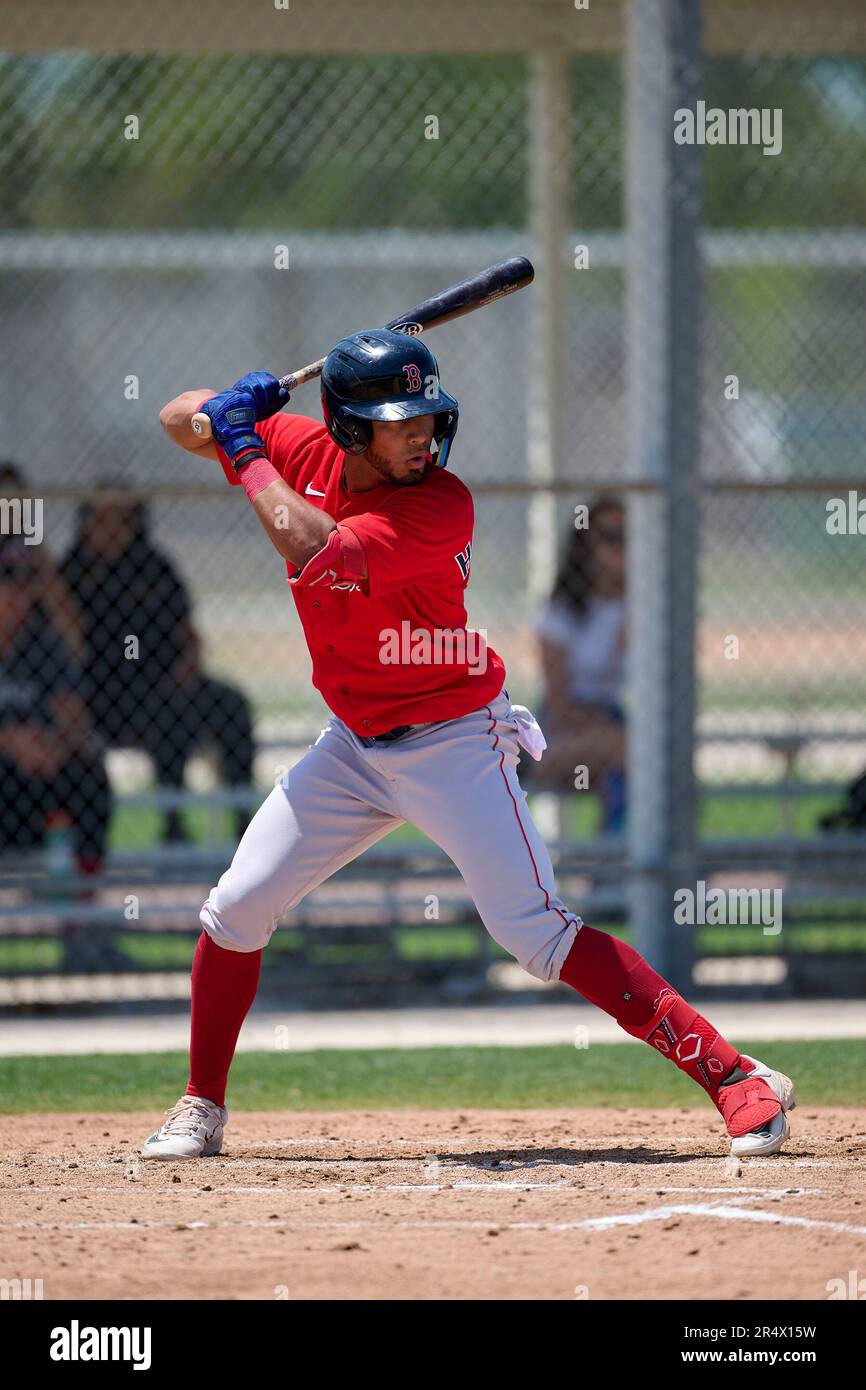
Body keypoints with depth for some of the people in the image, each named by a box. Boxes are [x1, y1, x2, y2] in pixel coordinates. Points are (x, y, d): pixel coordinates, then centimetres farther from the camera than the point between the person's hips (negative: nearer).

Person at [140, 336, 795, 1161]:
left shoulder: (441, 506, -25)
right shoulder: (305, 454, -6)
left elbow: (312, 551, -37)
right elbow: (180, 421, 6)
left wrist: (248, 452, -24)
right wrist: (231, 411, -17)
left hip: (454, 744, -6)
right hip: (354, 744, 6)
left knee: (535, 933, -15)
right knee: (237, 909, 4)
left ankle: (735, 1078, -14)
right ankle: (201, 1107, 23)